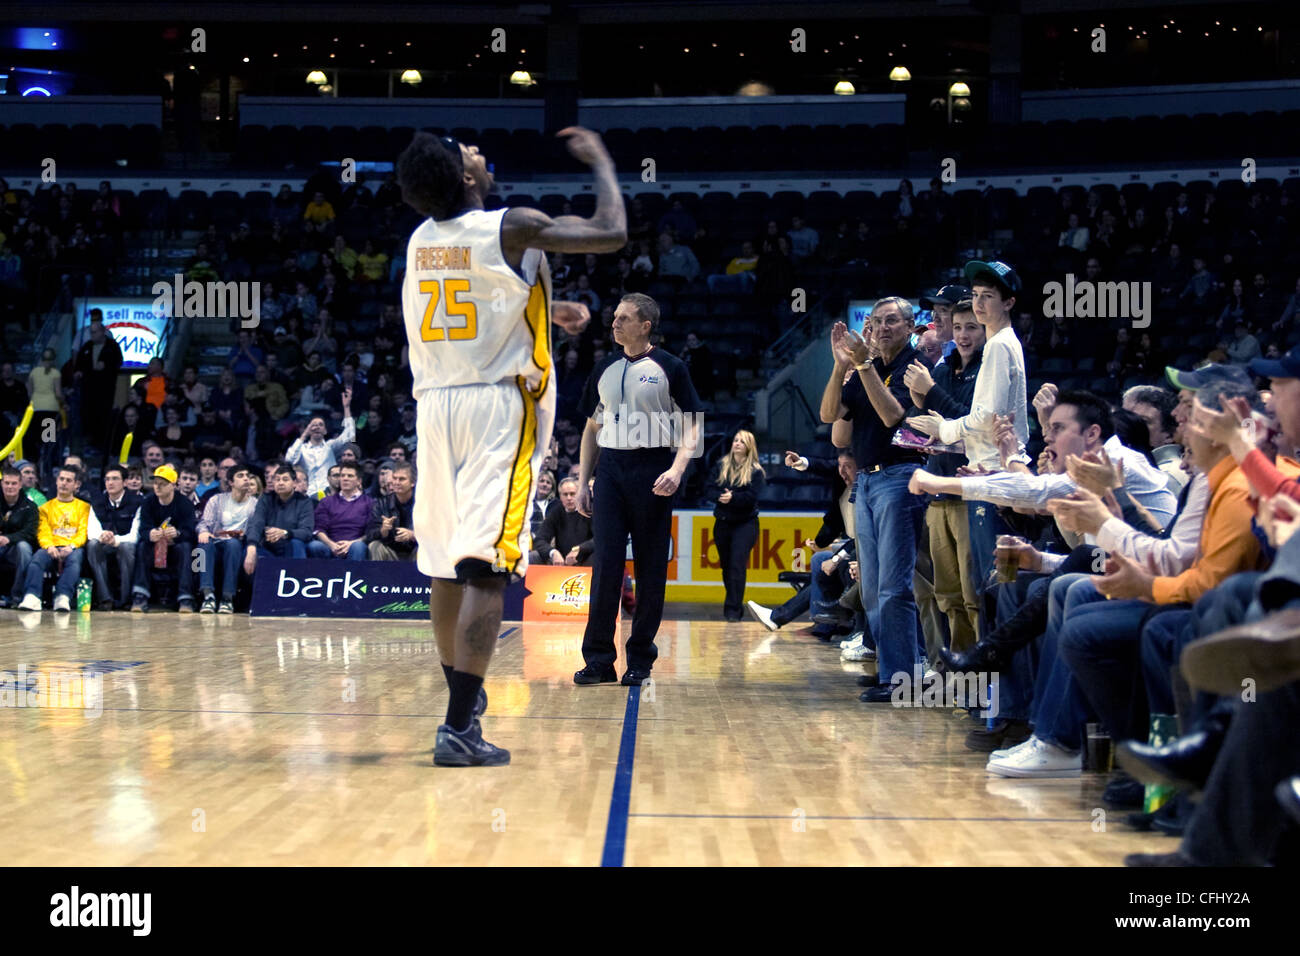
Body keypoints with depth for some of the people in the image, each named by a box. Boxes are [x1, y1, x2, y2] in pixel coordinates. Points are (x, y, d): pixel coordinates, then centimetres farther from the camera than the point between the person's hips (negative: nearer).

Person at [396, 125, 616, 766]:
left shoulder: (420, 240, 11)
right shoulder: (512, 227, -9)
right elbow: (611, 234, -7)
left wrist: (547, 312, 33)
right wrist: (600, 162, 8)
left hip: (435, 404, 7)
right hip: (499, 405, -6)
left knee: (446, 561, 15)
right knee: (485, 567, -9)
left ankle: (462, 695, 31)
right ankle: (458, 729, -14)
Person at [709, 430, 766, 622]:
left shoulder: (756, 471, -3)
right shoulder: (721, 466, 9)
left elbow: (753, 497, -13)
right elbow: (711, 491, 4)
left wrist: (732, 497, -24)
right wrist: (721, 497, -17)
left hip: (745, 523, -5)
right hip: (722, 522, 5)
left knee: (737, 566, -12)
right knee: (726, 566, 12)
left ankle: (733, 610, -12)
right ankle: (735, 602, 28)